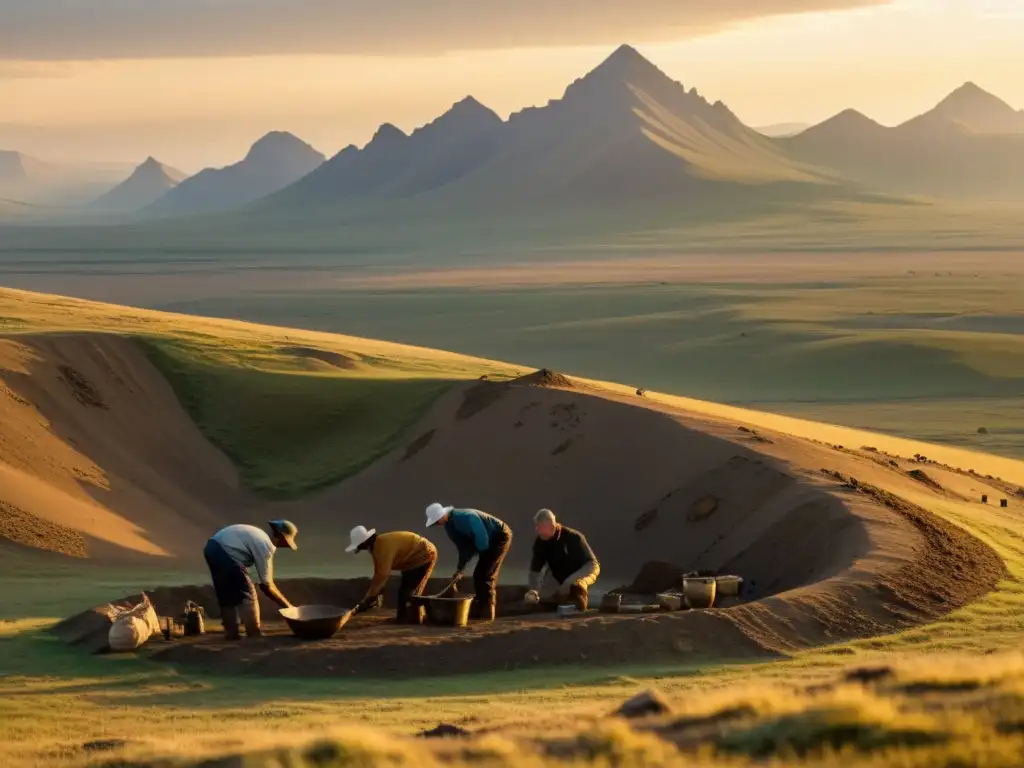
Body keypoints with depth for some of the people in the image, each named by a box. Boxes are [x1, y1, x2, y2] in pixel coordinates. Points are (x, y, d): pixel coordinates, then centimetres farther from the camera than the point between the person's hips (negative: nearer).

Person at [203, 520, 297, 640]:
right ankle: (254, 635, -4)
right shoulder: (266, 546, -8)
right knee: (247, 594, -3)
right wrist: (287, 606, 1)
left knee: (227, 595, 17)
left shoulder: (260, 537, 21)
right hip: (224, 552, -10)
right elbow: (266, 585, -6)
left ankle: (231, 634, 18)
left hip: (212, 548, 10)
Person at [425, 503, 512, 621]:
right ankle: (478, 611, 12)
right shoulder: (449, 526, -1)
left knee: (486, 575, -12)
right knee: (478, 575, 7)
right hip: (491, 540, 9)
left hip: (501, 536, -9)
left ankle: (487, 614, -10)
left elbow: (482, 539, -29)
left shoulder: (465, 518, -30)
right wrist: (460, 570, -7)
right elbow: (463, 547, 3)